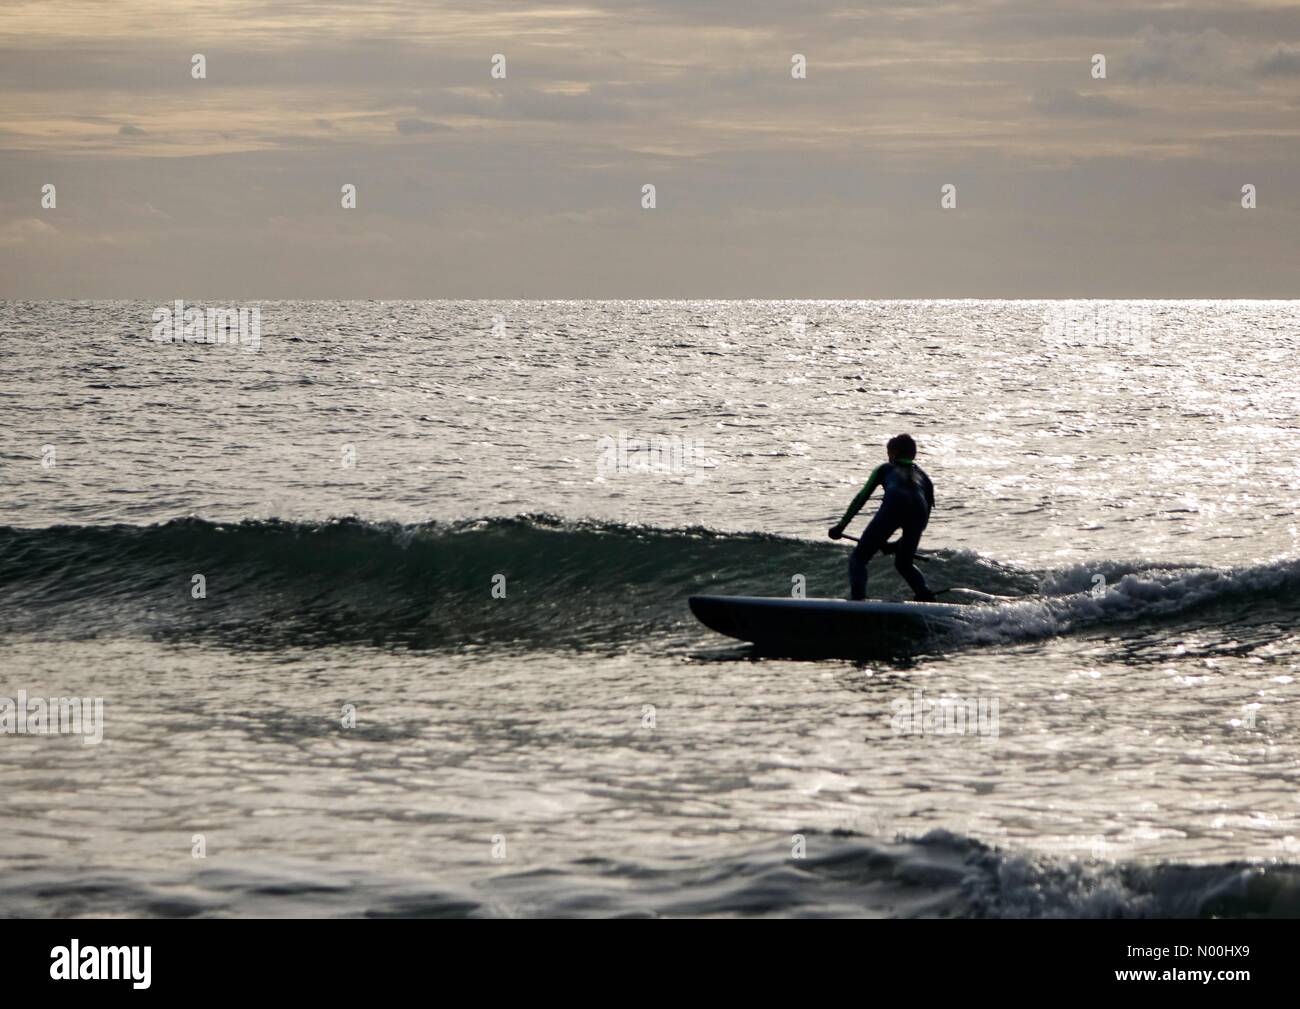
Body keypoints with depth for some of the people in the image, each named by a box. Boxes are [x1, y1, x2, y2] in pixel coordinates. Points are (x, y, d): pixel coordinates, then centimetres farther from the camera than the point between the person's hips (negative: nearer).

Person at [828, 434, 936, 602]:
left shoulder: (886, 469, 32)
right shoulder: (924, 477, 37)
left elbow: (862, 497, 24)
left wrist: (841, 525, 28)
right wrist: (896, 545, 41)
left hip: (894, 507, -3)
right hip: (919, 511, 3)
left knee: (858, 558, 3)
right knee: (904, 564, 26)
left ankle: (857, 598, -20)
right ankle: (925, 595, 3)